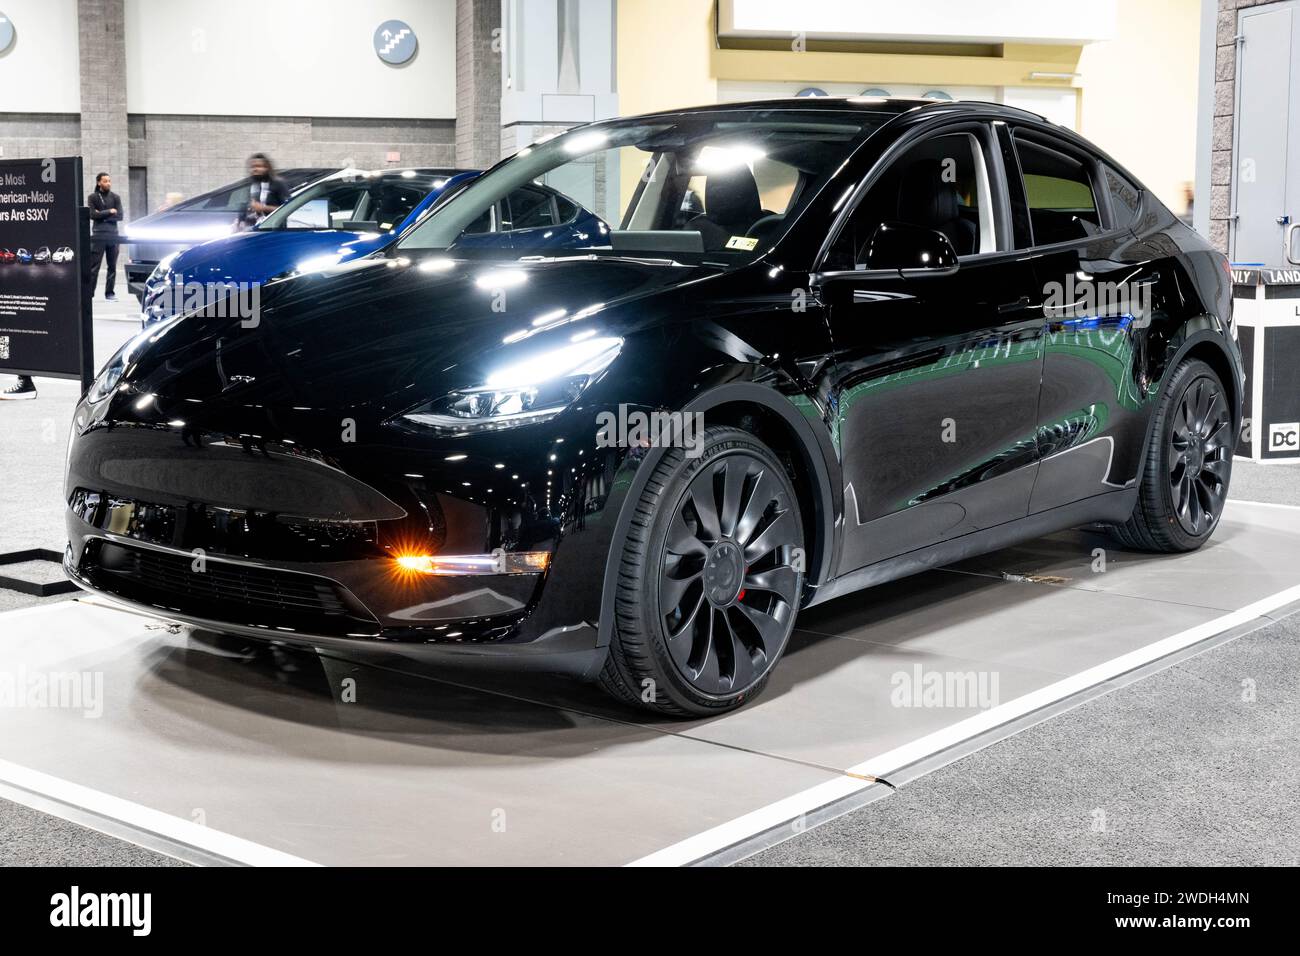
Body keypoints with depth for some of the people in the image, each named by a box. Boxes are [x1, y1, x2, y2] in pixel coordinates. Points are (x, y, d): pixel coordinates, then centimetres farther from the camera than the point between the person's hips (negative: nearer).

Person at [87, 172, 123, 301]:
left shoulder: (115, 197, 10)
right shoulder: (93, 197, 4)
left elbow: (119, 216, -1)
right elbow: (92, 215, -9)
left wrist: (102, 215, -7)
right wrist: (109, 212, -7)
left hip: (113, 235, 3)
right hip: (98, 235, -3)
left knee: (112, 266, 4)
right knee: (93, 266, -7)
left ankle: (109, 293, 10)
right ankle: (89, 293, -7)